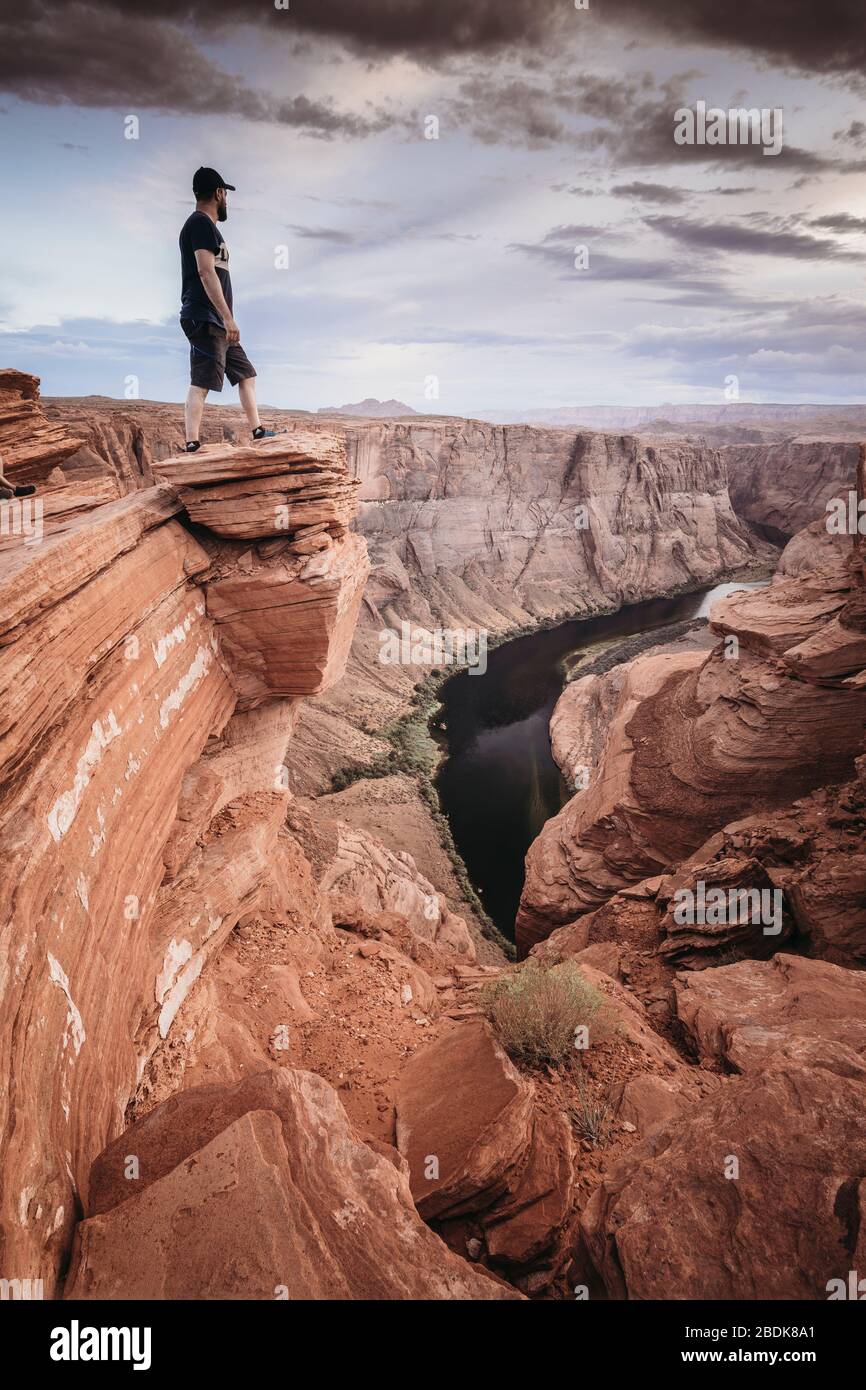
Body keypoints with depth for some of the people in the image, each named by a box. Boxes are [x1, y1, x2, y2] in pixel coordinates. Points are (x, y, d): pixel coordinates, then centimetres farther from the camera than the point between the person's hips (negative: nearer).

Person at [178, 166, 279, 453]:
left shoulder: (205, 225, 24)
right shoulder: (201, 223, -7)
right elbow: (205, 271, -18)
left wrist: (226, 320, 23)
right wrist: (228, 317, -24)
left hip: (216, 323, 10)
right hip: (205, 319, -10)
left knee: (246, 374, 16)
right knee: (200, 382, -16)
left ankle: (258, 431, 21)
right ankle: (191, 446, -22)